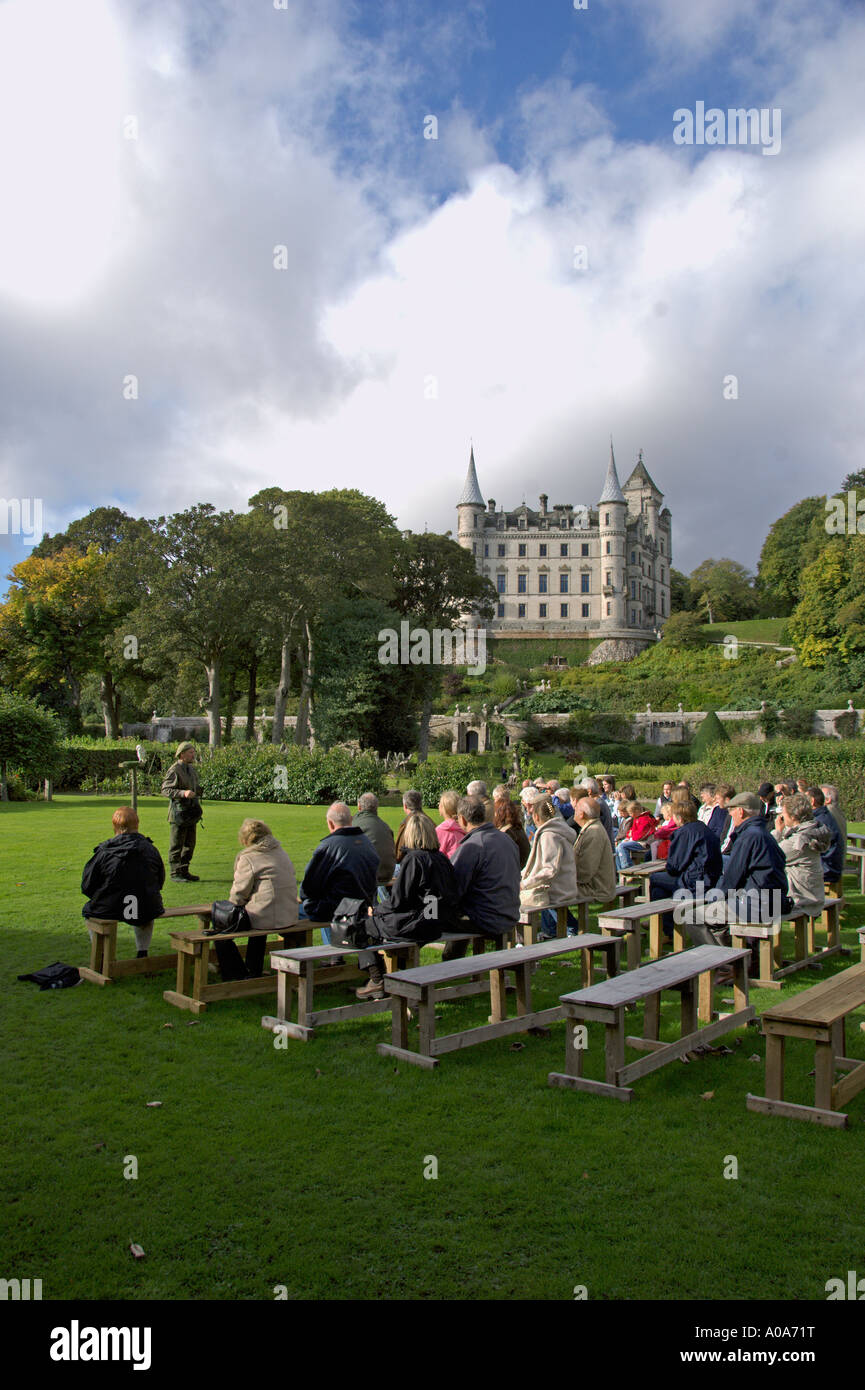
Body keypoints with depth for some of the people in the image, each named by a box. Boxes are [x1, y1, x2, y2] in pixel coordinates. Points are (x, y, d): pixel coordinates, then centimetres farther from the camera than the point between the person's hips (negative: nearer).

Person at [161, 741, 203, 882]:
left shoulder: (191, 769, 15)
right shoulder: (174, 770, -12)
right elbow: (165, 790, -17)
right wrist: (183, 793, -27)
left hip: (191, 813, 9)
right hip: (179, 813, -9)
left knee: (190, 844, 12)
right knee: (176, 845, -2)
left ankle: (184, 871, 21)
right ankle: (175, 873, 4)